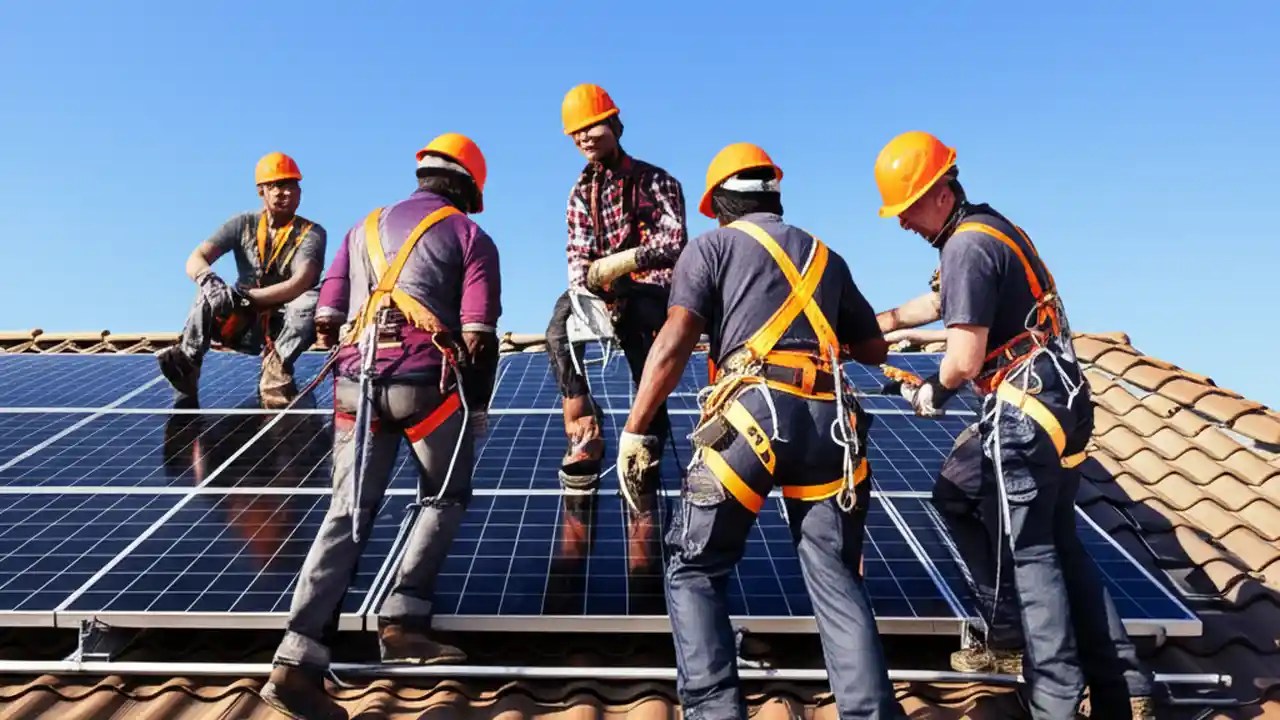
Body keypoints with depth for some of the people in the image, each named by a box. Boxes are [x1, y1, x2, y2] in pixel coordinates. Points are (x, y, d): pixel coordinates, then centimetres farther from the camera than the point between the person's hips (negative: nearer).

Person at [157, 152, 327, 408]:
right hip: (245, 323, 2)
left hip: (285, 327, -2)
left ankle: (274, 371, -43)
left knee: (313, 299, -33)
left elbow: (300, 284, -23)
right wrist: (208, 280, -32)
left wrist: (246, 296, -28)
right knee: (212, 291, -26)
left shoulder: (312, 233, -7)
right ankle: (185, 363, -36)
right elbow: (195, 261, -8)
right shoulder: (244, 224, 2)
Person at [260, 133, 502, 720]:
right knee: (445, 498, 17)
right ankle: (401, 622, 9)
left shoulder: (365, 228, 23)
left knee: (348, 515, 6)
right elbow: (479, 335, -1)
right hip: (429, 382, -4)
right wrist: (478, 405, 9)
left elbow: (326, 320, 16)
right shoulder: (469, 235, 9)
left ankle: (296, 663, -1)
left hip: (357, 382, 4)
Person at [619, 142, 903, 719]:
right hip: (829, 420, 4)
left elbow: (674, 343, -3)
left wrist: (635, 432, -4)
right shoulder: (825, 256, 26)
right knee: (837, 582, 8)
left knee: (694, 571, 9)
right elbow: (874, 349, 31)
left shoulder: (712, 246, 12)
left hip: (754, 412, -4)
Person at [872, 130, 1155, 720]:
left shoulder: (966, 247, -15)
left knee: (1031, 552, -1)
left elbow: (964, 361, -21)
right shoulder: (993, 227, 16)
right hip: (1059, 400, 10)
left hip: (1025, 409, -10)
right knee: (1059, 544, 16)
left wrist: (933, 391, -1)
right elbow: (942, 301, 28)